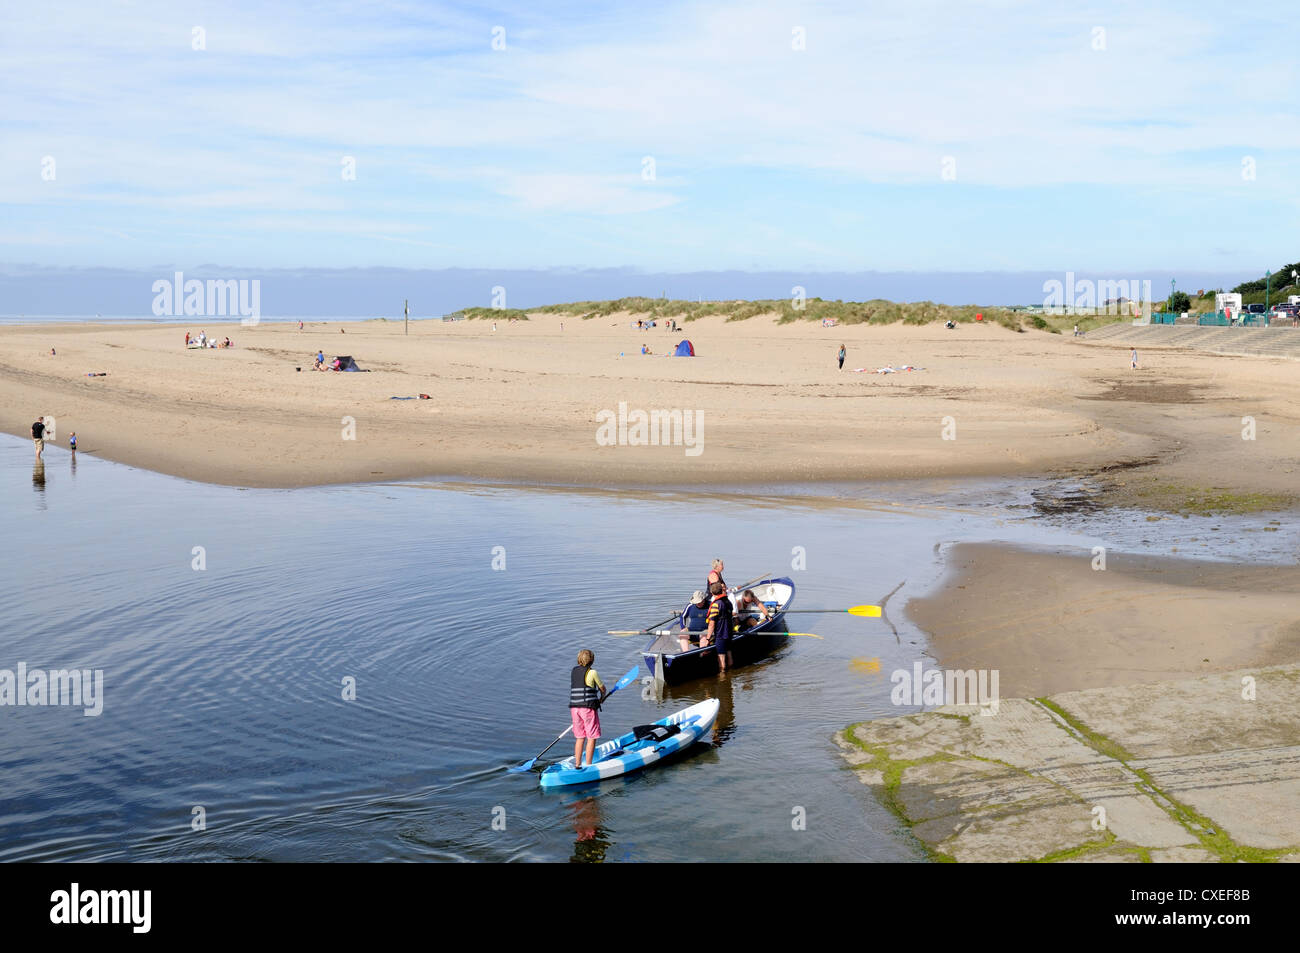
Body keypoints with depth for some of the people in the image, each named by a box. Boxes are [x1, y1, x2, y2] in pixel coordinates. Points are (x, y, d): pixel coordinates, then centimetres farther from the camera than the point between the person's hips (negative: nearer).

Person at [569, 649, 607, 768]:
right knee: (591, 738, 2)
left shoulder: (574, 671, 10)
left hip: (574, 708, 6)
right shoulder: (592, 672, -7)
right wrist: (601, 698, 27)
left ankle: (577, 765, 17)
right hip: (588, 707, -6)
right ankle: (588, 766, 1)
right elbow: (602, 689, 4)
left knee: (579, 738, 15)